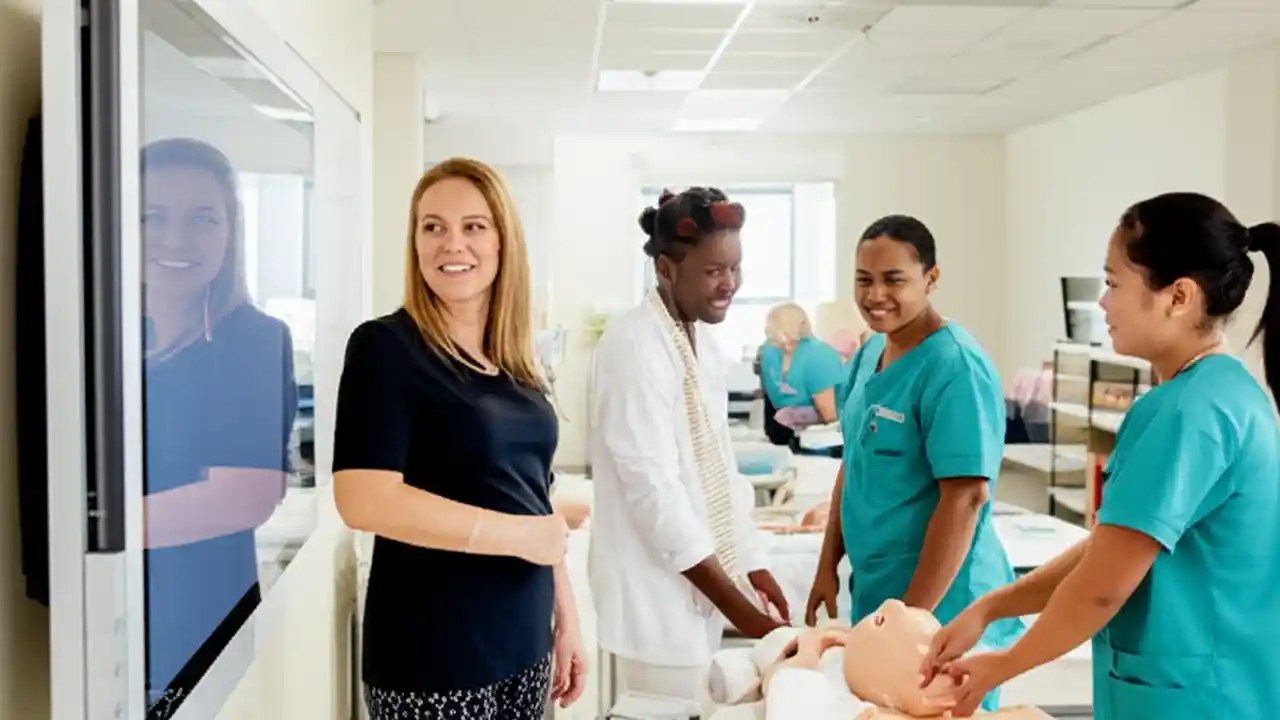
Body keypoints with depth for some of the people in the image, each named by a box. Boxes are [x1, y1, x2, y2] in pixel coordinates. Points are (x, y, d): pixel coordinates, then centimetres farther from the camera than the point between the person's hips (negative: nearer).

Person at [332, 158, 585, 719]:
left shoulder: (513, 364, 7)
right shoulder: (385, 347, -12)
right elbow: (365, 500, -22)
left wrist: (565, 616, 11)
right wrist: (522, 535, -17)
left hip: (523, 645, 6)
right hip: (432, 656, -6)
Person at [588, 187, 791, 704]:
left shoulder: (702, 342, 9)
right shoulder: (634, 345, -18)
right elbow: (654, 491, -22)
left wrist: (753, 568, 10)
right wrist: (739, 606, -21)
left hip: (699, 582, 8)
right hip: (656, 588, -8)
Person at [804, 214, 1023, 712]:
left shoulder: (954, 367, -19)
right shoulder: (869, 354, 6)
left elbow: (966, 498, -23)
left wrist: (913, 614, -21)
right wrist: (828, 566, 9)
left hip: (942, 602, -8)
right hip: (874, 593, 8)